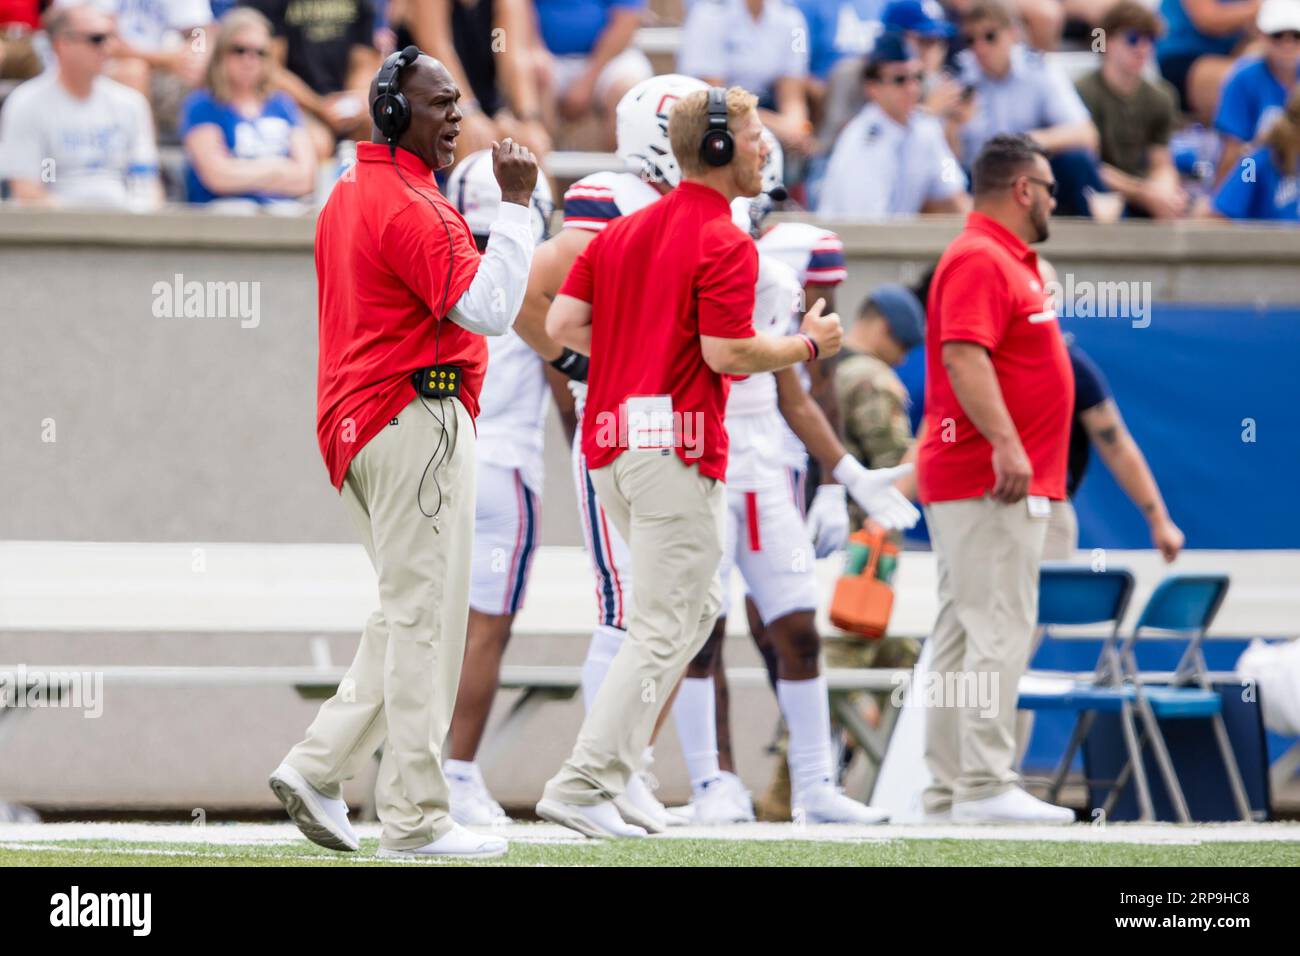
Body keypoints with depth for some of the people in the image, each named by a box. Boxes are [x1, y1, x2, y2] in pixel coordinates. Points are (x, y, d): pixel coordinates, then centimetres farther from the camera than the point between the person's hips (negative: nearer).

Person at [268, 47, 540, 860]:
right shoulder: (410, 206, -14)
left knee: (408, 613, 16)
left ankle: (319, 768, 10)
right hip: (418, 419, -10)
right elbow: (488, 308, -22)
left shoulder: (348, 198, 18)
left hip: (357, 427, 10)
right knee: (426, 616, -7)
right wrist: (517, 203, -19)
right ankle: (415, 817, -6)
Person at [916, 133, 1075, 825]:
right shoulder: (979, 260, -13)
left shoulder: (1008, 260, 19)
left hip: (997, 481, 11)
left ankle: (947, 790, 12)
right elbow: (964, 357, -25)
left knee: (963, 633, 10)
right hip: (992, 483, -11)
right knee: (1000, 630, -12)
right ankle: (984, 786, -15)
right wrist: (1006, 445, -32)